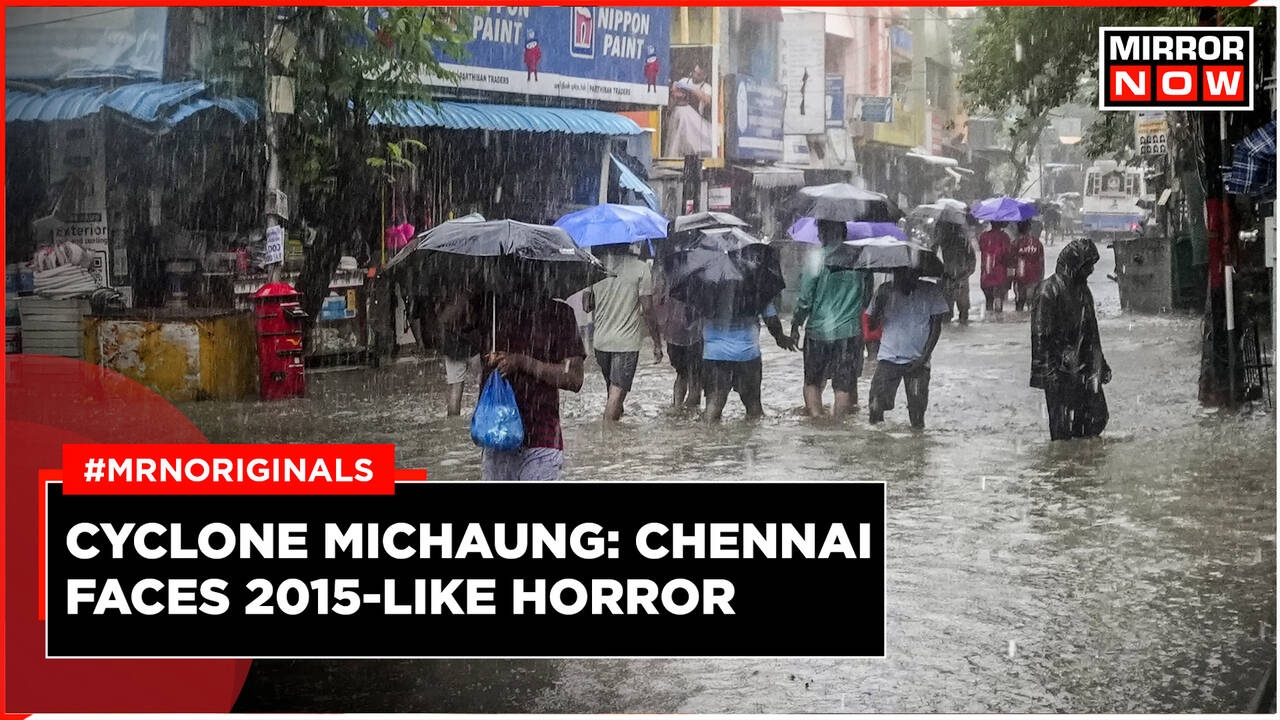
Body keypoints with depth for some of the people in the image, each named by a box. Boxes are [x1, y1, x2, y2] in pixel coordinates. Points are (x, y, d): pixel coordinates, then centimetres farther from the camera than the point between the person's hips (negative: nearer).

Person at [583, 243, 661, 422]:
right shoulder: (640, 268, -12)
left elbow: (587, 305, 5)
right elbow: (647, 310, -11)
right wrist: (657, 343, -3)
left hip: (600, 340, 4)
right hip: (627, 340, -4)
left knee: (613, 388, 22)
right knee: (618, 391, -3)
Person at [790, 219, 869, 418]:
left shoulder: (816, 258, -11)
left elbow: (805, 298, -9)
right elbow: (867, 295, 9)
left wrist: (796, 325, 2)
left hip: (819, 330, -2)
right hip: (850, 330, 2)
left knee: (812, 382, 12)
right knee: (844, 385, 7)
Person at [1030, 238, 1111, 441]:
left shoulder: (1082, 289, 13)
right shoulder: (1050, 290, -14)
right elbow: (1041, 335, -16)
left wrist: (1100, 364, 21)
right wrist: (1048, 371, -20)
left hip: (1084, 370, 8)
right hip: (1060, 371, -8)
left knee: (1097, 418, 8)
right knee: (1063, 431, -2)